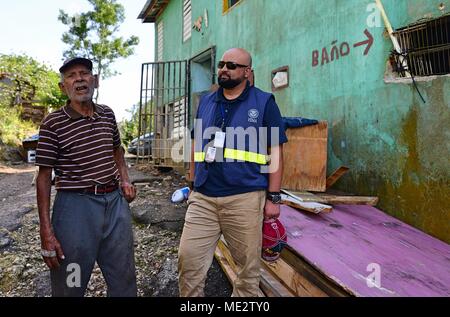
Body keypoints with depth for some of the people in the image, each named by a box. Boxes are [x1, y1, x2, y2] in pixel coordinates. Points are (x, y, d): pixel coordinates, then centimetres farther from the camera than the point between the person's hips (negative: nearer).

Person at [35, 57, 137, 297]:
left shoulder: (107, 114, 7)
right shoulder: (52, 124, -7)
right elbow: (44, 176, -6)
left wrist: (125, 179, 6)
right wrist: (46, 231, -10)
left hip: (116, 202, 4)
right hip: (76, 205, -4)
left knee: (125, 282, 17)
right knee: (70, 286, 12)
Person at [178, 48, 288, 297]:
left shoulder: (264, 102, 1)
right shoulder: (205, 102, 14)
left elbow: (275, 152, -1)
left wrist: (273, 197, -5)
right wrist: (193, 184, 17)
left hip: (245, 199, -3)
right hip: (202, 198, 4)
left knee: (248, 266, 12)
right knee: (188, 261, 5)